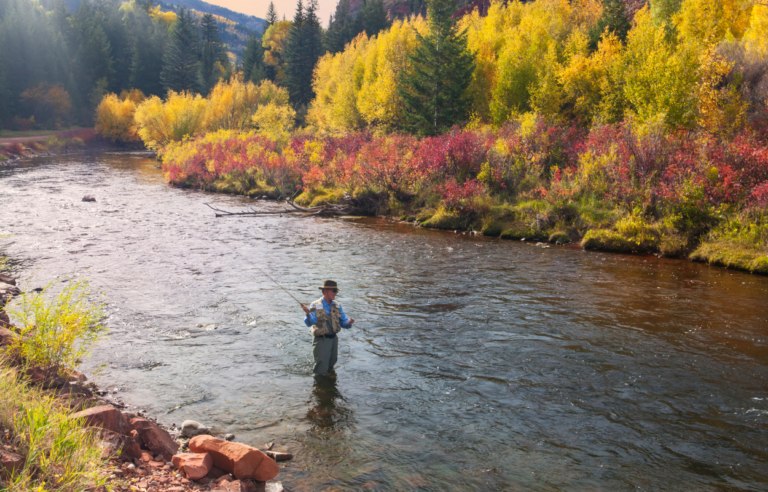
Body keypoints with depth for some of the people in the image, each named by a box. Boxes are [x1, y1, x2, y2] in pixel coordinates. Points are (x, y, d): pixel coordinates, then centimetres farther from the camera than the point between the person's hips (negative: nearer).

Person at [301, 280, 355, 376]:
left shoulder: (337, 306, 8)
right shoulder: (315, 306, -10)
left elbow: (343, 321, 6)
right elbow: (310, 323, -21)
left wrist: (348, 323, -17)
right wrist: (308, 314, -42)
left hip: (334, 339, 6)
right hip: (321, 340, -6)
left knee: (330, 366, 18)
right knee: (321, 372, -4)